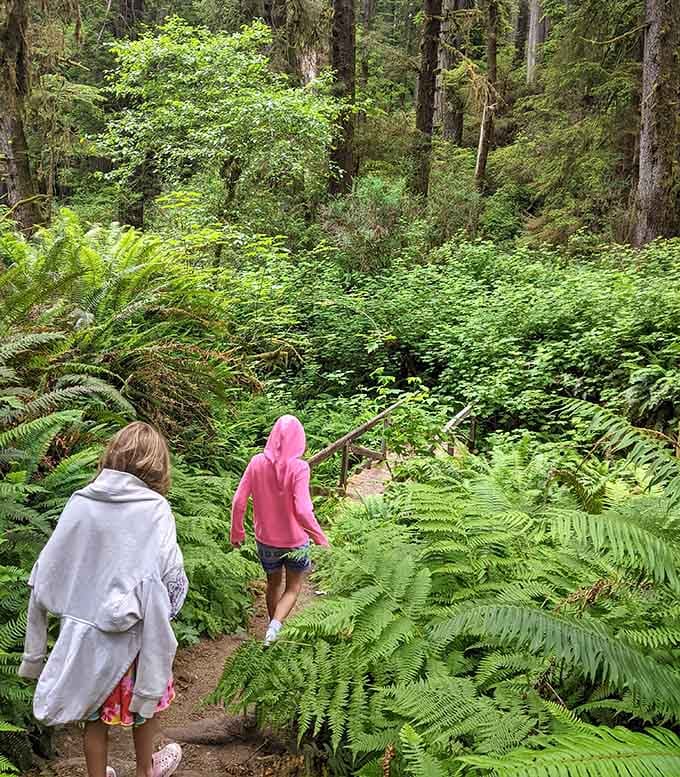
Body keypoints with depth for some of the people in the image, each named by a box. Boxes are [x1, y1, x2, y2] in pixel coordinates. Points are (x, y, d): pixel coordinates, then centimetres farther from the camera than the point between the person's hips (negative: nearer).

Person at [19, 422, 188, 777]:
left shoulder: (79, 502, -7)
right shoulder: (155, 509, -17)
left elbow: (46, 572, -3)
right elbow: (170, 575, -19)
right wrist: (164, 611, 3)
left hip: (81, 627, 2)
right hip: (132, 631, -2)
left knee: (95, 712, 20)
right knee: (145, 701, 23)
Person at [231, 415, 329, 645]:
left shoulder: (257, 463, -12)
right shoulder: (298, 468, -23)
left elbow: (238, 501, -9)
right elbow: (302, 512, -28)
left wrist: (237, 532, 6)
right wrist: (321, 538, -14)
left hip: (266, 540, 3)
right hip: (295, 541, -3)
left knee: (273, 583, 27)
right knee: (293, 588, 18)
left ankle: (273, 624, 41)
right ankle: (275, 625, -5)